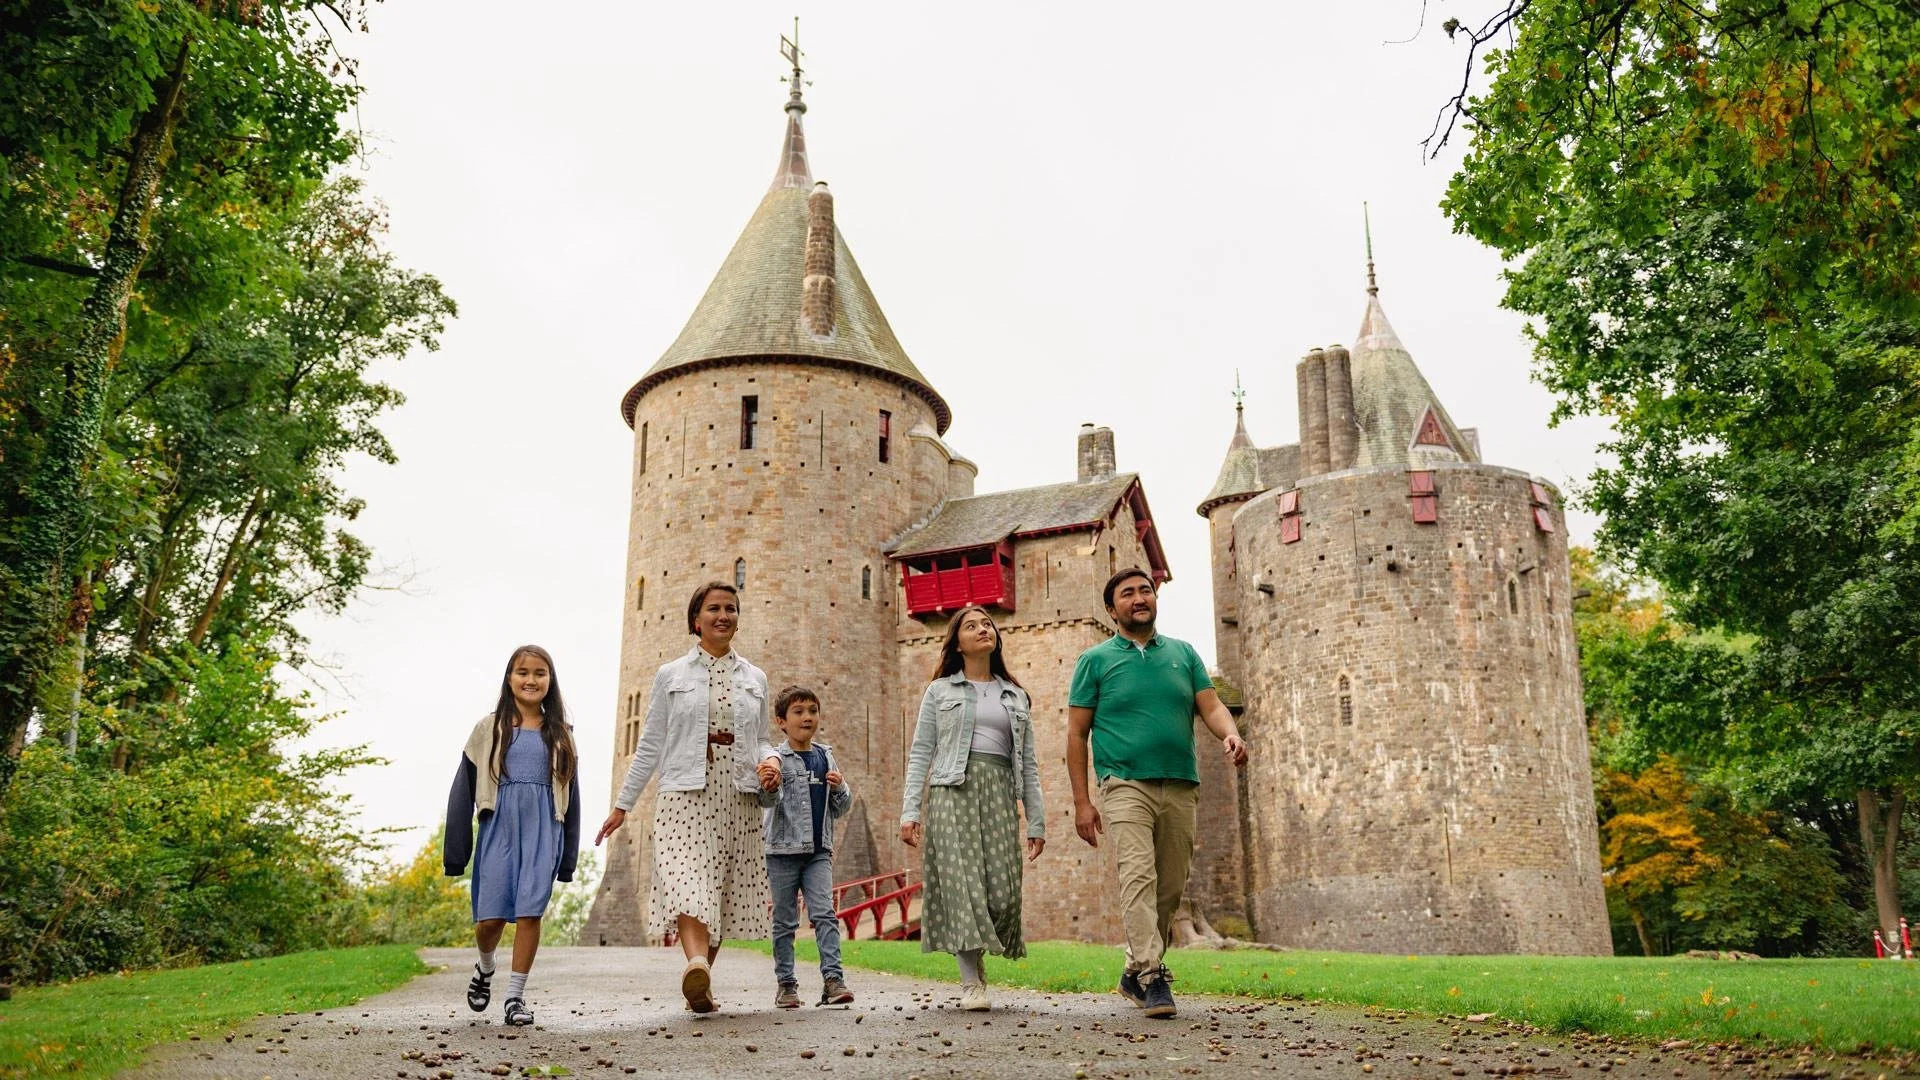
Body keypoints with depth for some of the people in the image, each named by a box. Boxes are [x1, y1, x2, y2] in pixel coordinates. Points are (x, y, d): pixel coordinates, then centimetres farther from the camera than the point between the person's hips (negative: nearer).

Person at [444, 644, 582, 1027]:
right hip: (499, 829, -1)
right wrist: (455, 852, 2)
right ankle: (486, 969, 30)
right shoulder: (490, 729, 6)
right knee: (490, 918, -2)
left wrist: (569, 856, 10)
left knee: (530, 912, -7)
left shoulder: (559, 734, 11)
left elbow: (569, 794, 13)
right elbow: (464, 790, 6)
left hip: (543, 833, 1)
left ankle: (515, 996, 5)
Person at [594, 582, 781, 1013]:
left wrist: (771, 761, -4)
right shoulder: (670, 675, 8)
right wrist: (622, 804, 9)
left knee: (724, 894, 2)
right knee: (688, 882, -23)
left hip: (738, 797, 3)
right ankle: (696, 966, -40)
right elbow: (650, 745, 10)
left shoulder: (754, 678, 14)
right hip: (685, 794, -3)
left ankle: (699, 982, 12)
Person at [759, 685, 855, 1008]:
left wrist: (840, 787, -5)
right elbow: (767, 801, -18)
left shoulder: (825, 757, 11)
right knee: (785, 921, 6)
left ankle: (833, 978, -9)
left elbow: (840, 809, 17)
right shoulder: (777, 758, -4)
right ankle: (785, 983, 14)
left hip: (819, 851, 3)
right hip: (783, 850, -3)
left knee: (824, 914, -7)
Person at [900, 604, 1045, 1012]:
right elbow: (920, 752, 6)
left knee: (1003, 887, -7)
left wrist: (1036, 821, 10)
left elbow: (1028, 763, 17)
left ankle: (975, 953, 18)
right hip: (952, 791, -2)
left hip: (999, 794, 3)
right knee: (962, 882, -12)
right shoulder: (940, 691, 13)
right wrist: (910, 810, -4)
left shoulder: (1016, 697, 20)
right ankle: (972, 982, -7)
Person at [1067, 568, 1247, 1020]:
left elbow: (1211, 706, 8)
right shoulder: (1095, 660, 6)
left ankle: (1135, 973, 23)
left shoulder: (1183, 653, 16)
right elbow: (1076, 734, 3)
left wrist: (1231, 735, -16)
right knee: (1138, 875, -19)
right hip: (1126, 783, -4)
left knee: (1170, 888, 7)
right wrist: (1081, 802, -3)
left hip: (1180, 787, 4)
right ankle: (1152, 977, -20)